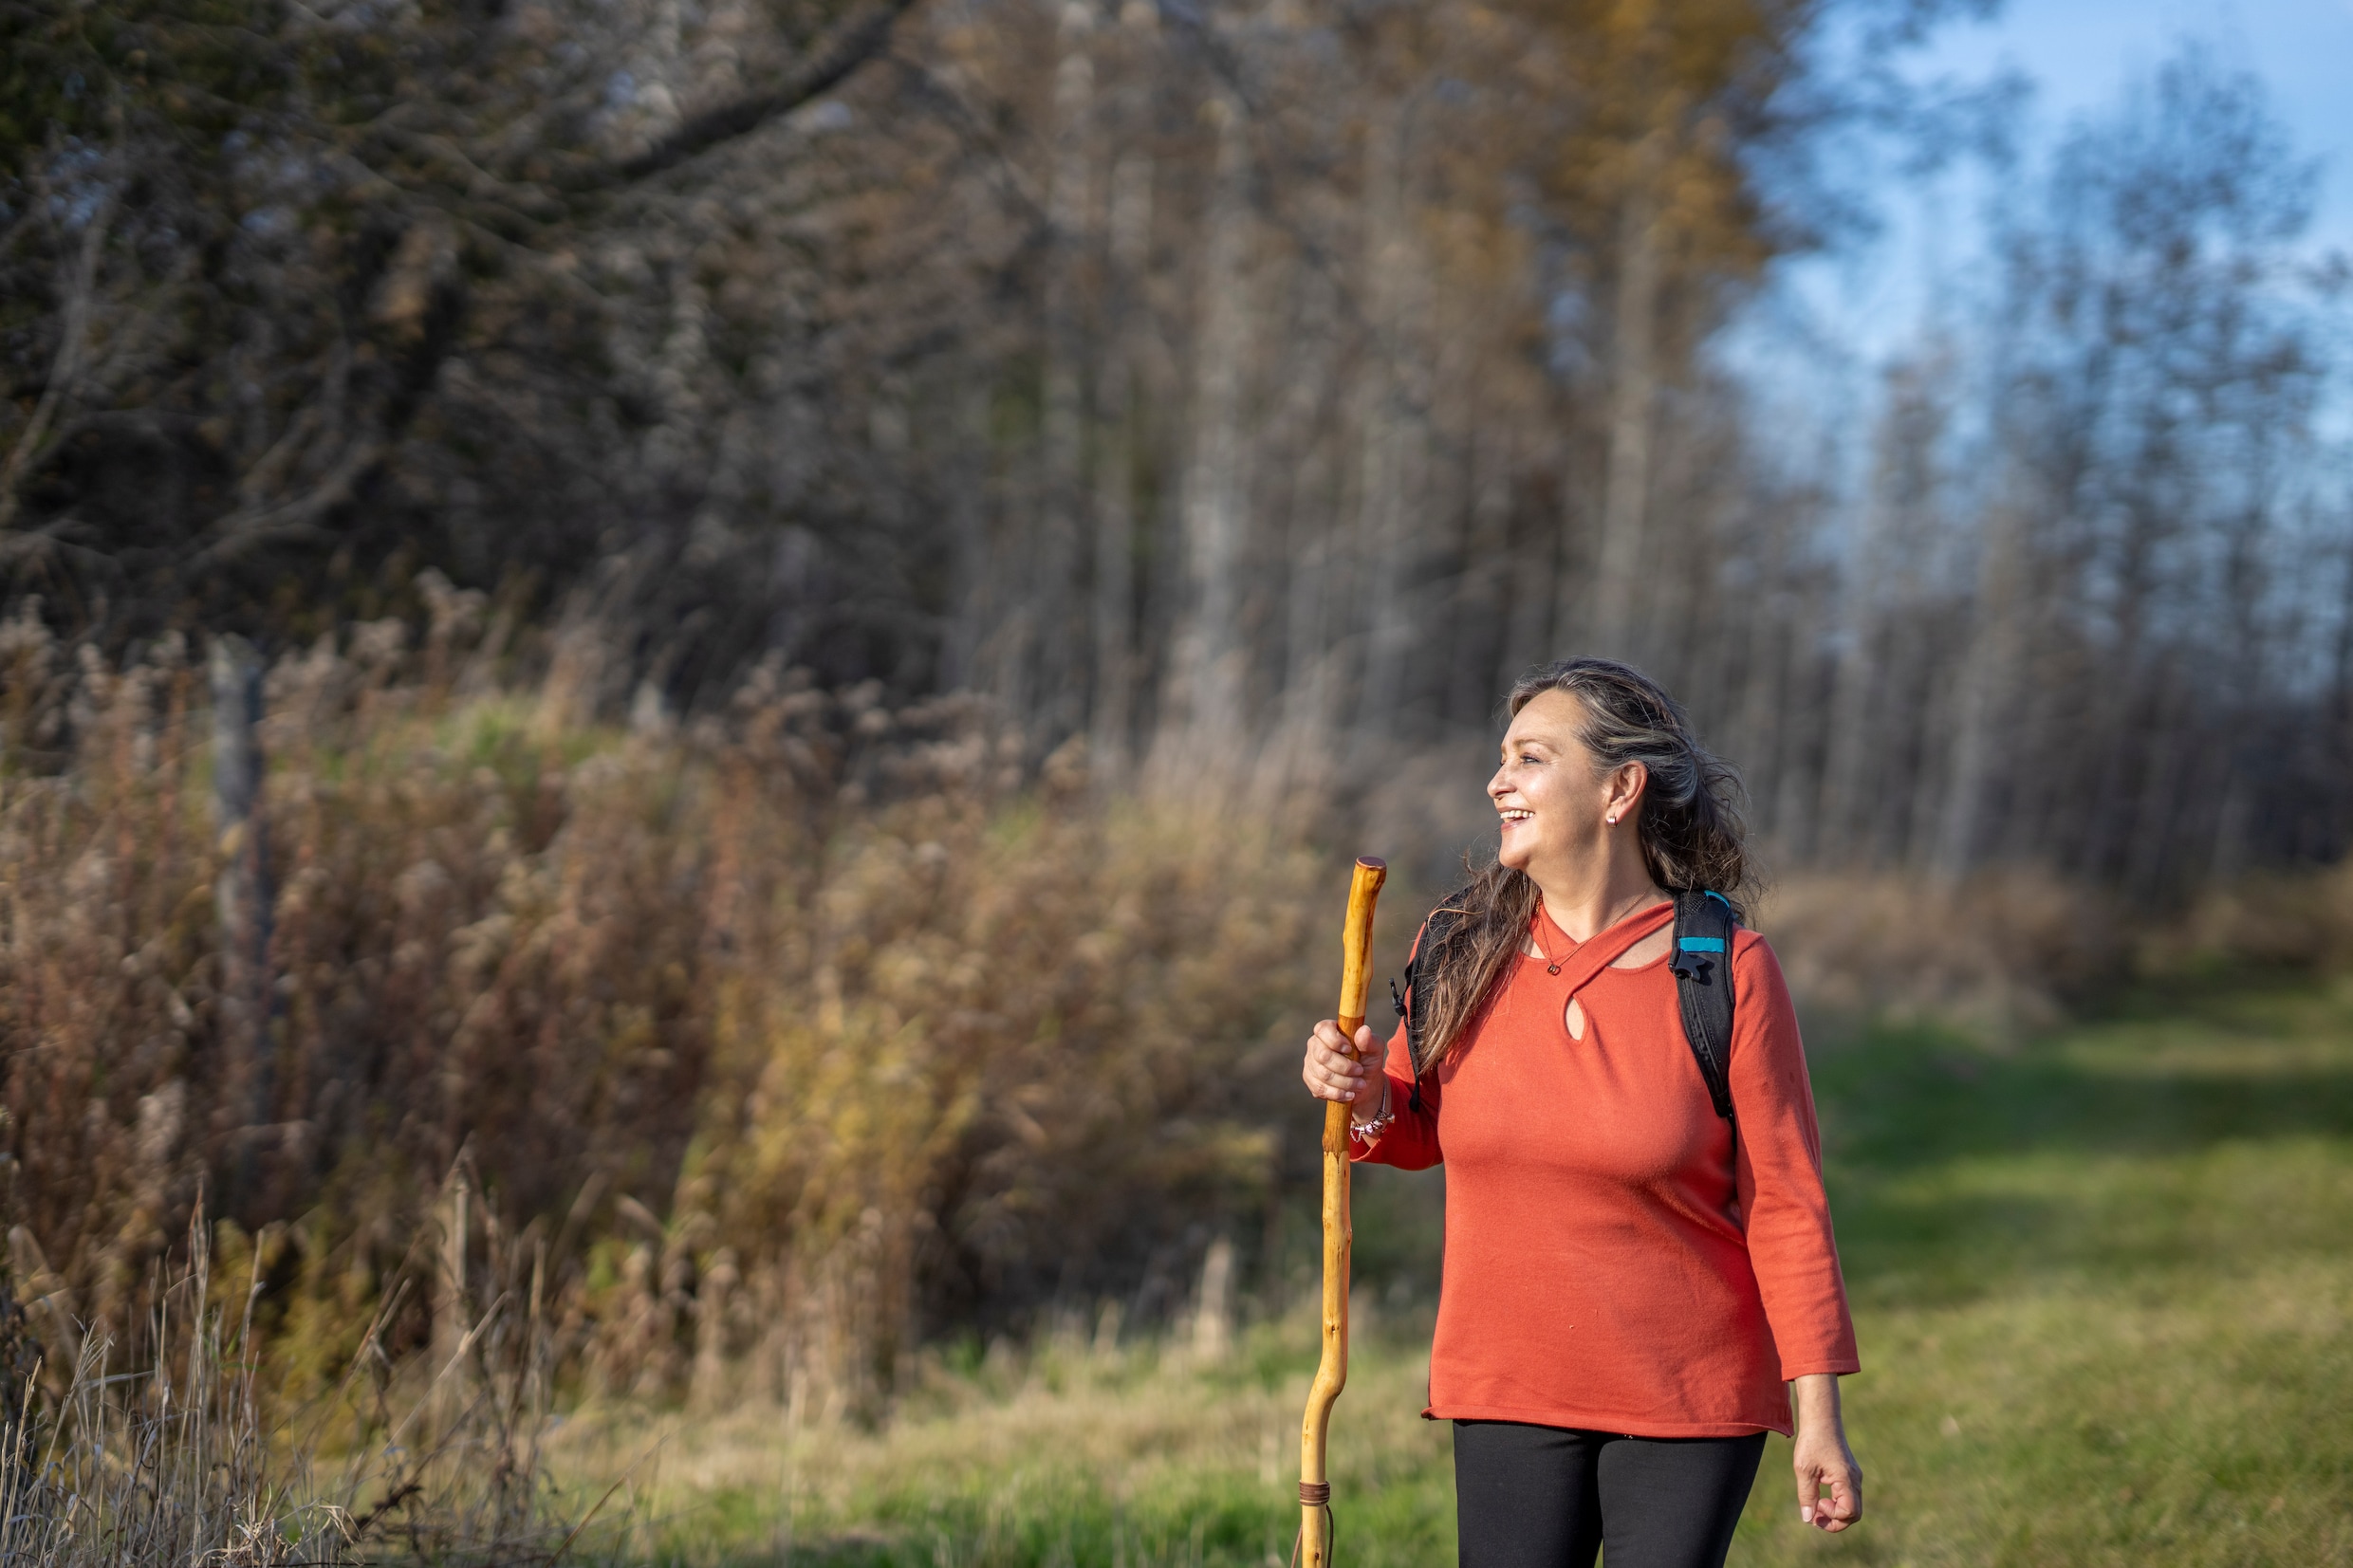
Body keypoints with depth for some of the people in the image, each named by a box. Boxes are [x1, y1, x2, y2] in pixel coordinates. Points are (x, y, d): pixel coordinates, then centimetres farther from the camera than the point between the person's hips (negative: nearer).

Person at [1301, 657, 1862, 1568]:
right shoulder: (1462, 951, 0)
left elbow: (1784, 1202, -7)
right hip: (1509, 1390, 3)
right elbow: (1425, 1130, 15)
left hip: (1687, 1399, -3)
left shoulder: (1728, 971, -10)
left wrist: (1819, 1417, -8)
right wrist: (1367, 1098, -9)